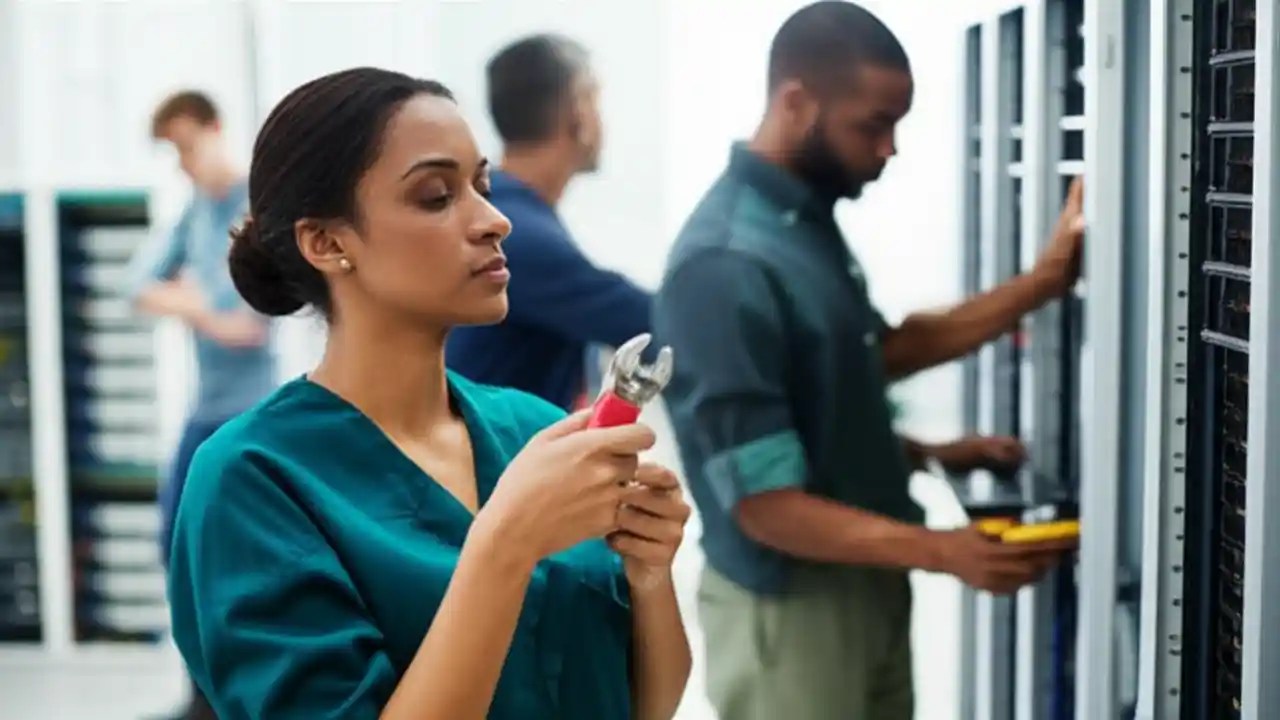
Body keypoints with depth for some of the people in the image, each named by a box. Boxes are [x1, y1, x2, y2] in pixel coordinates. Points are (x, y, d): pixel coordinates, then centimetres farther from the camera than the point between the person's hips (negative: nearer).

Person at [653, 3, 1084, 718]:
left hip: (868, 584, 9)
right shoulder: (725, 266, -26)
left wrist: (1041, 284, 7)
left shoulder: (812, 221, 3)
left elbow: (879, 352, 15)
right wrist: (941, 550, -29)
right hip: (788, 606, -9)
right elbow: (766, 505, -25)